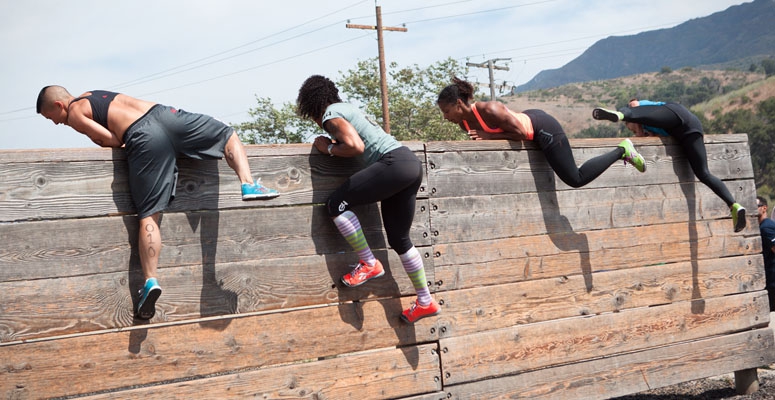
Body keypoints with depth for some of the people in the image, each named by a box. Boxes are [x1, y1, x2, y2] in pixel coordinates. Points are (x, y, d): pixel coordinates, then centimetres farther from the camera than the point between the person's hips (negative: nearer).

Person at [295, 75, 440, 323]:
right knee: (399, 240, 14)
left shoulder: (330, 114, -3)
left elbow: (356, 147, -15)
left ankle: (369, 264, -2)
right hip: (412, 164, 10)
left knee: (337, 204, -9)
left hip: (394, 163, -10)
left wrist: (328, 148, 0)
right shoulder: (347, 108, 26)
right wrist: (333, 144, 21)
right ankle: (425, 302, 18)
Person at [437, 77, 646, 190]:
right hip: (528, 117, 9)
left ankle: (622, 151, 11)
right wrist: (482, 137, -11)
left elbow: (521, 133, -29)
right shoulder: (464, 122, -8)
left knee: (576, 179, -5)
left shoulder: (490, 110, -34)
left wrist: (491, 136, -28)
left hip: (541, 126, -9)